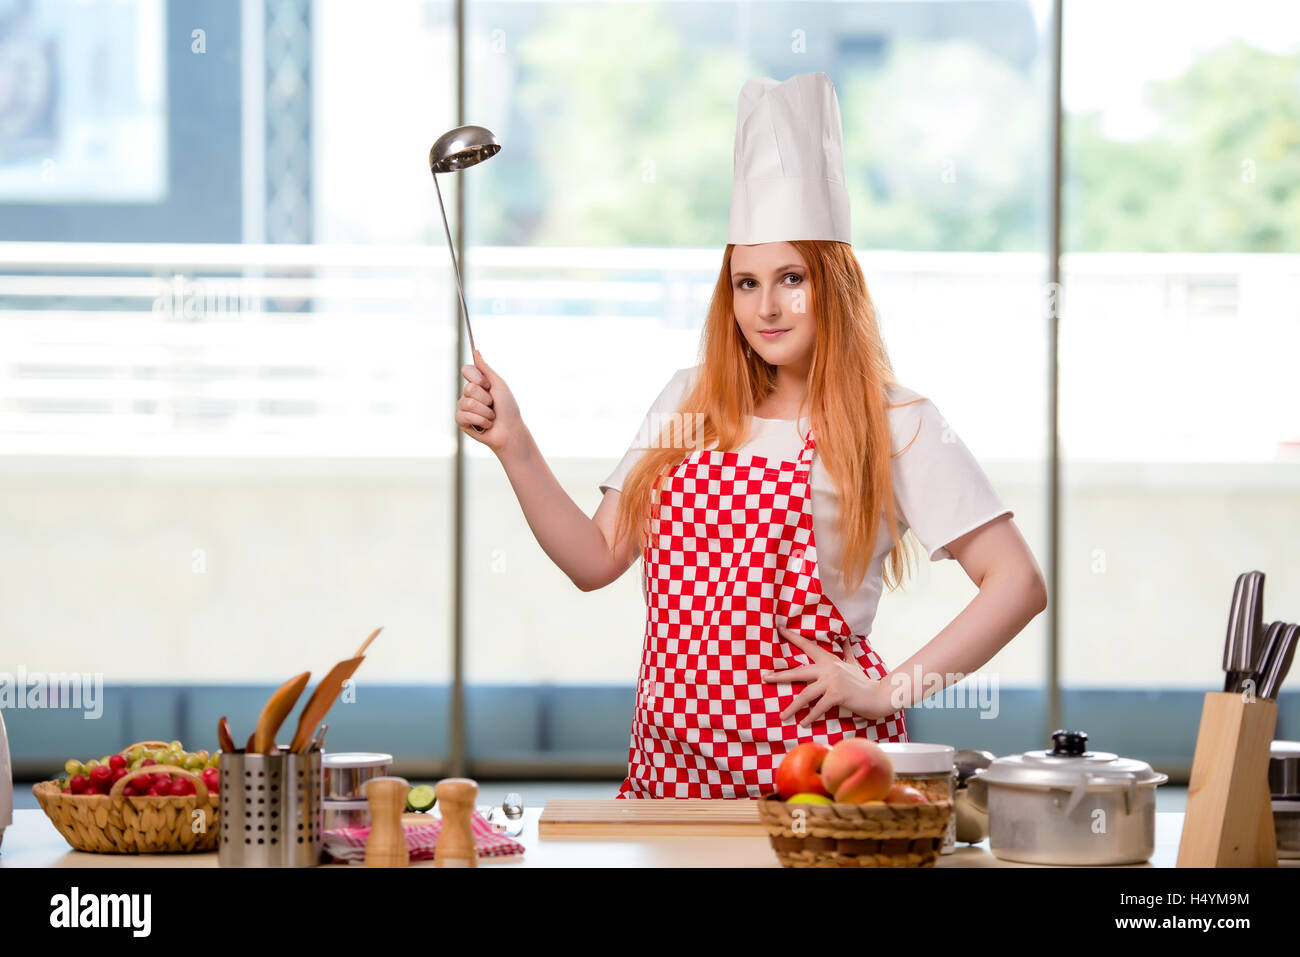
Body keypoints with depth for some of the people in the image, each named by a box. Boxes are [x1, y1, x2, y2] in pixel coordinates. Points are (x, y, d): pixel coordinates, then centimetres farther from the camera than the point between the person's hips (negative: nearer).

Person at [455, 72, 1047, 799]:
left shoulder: (895, 426, -3)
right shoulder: (690, 402, 13)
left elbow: (1018, 584, -7)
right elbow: (596, 560, 12)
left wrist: (888, 691, -9)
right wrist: (514, 447, 2)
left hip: (809, 765, -4)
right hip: (673, 758, 4)